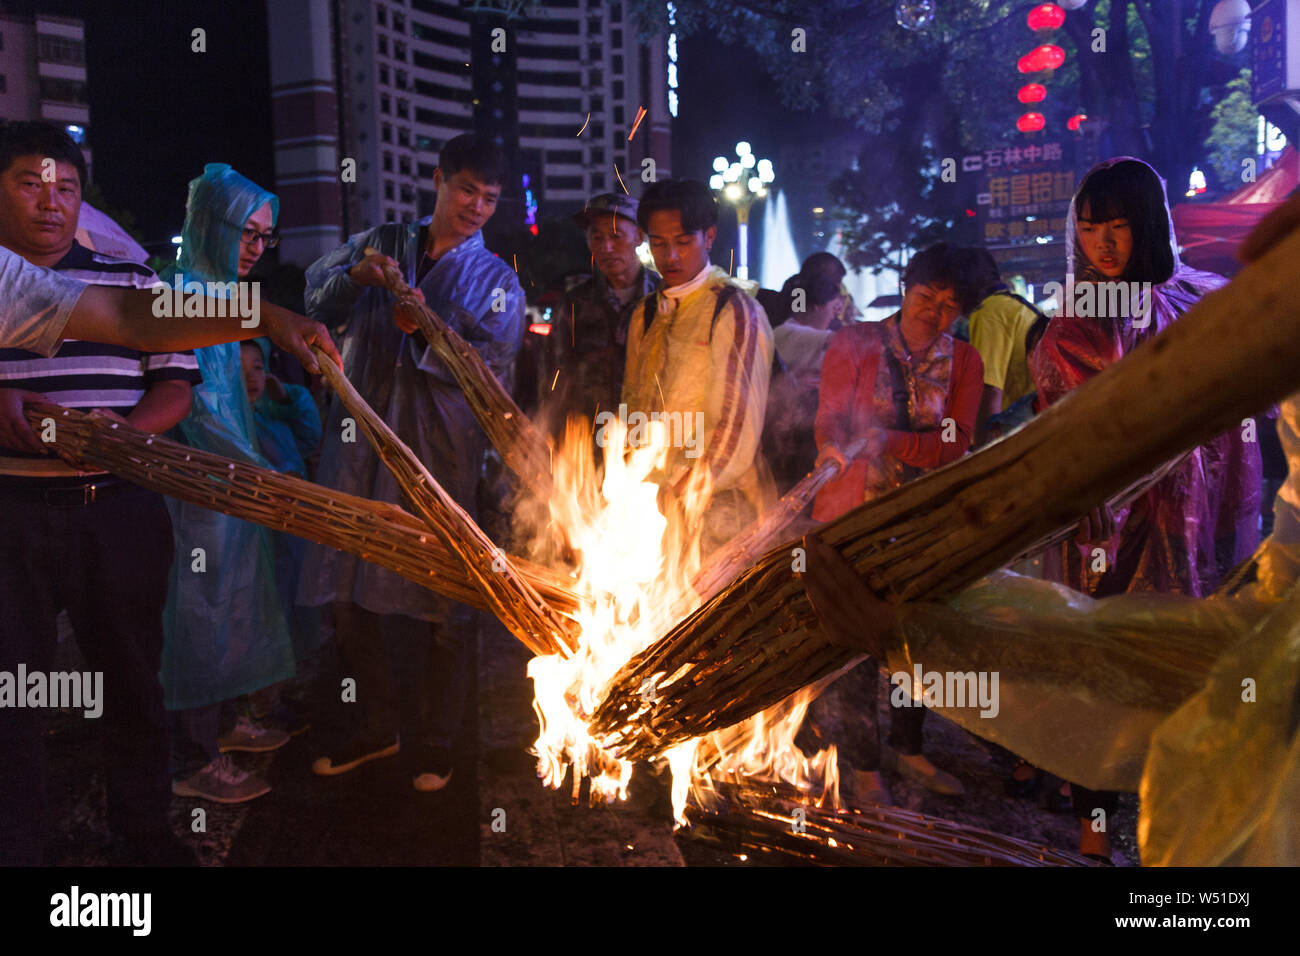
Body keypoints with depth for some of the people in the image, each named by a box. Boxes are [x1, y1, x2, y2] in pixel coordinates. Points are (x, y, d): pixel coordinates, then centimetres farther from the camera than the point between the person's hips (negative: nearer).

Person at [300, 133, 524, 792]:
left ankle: (432, 744, 20)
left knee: (443, 605, 1)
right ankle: (378, 727, 29)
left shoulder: (496, 280, 7)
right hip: (359, 444, 3)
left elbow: (493, 369, -6)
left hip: (441, 456, -2)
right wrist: (355, 275, -11)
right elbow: (317, 303, 7)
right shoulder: (381, 244, 14)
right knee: (348, 597, 9)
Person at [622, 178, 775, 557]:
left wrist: (684, 493, -18)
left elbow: (738, 427, -13)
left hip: (717, 506, -5)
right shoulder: (646, 315, 14)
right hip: (651, 505, 6)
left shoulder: (736, 312, -7)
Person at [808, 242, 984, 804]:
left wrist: (888, 439, -24)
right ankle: (864, 765, 13)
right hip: (854, 513, -3)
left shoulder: (963, 363, 8)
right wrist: (836, 449, -31)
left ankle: (908, 749, 32)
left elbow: (956, 442, -6)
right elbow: (828, 421, -7)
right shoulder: (855, 344, 2)